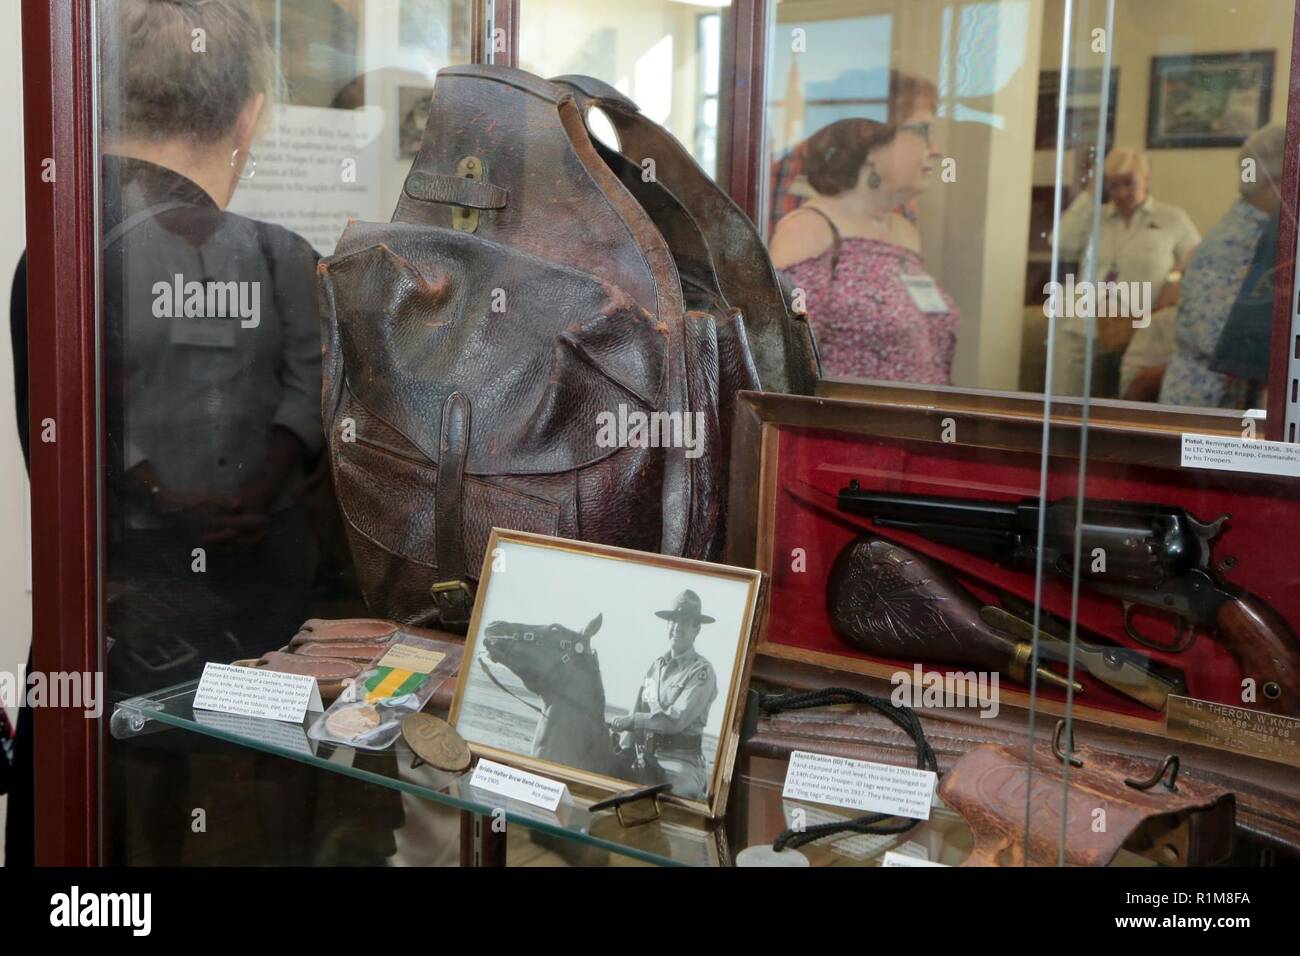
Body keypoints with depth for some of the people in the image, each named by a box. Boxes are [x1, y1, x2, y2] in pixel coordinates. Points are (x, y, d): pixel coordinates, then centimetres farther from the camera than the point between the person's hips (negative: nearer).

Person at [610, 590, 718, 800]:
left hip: (683, 760, -6)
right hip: (647, 755, 7)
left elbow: (676, 721, -16)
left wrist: (630, 721, -15)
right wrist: (624, 748, -2)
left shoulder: (702, 672, -6)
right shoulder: (657, 665, 15)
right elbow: (638, 710, 14)